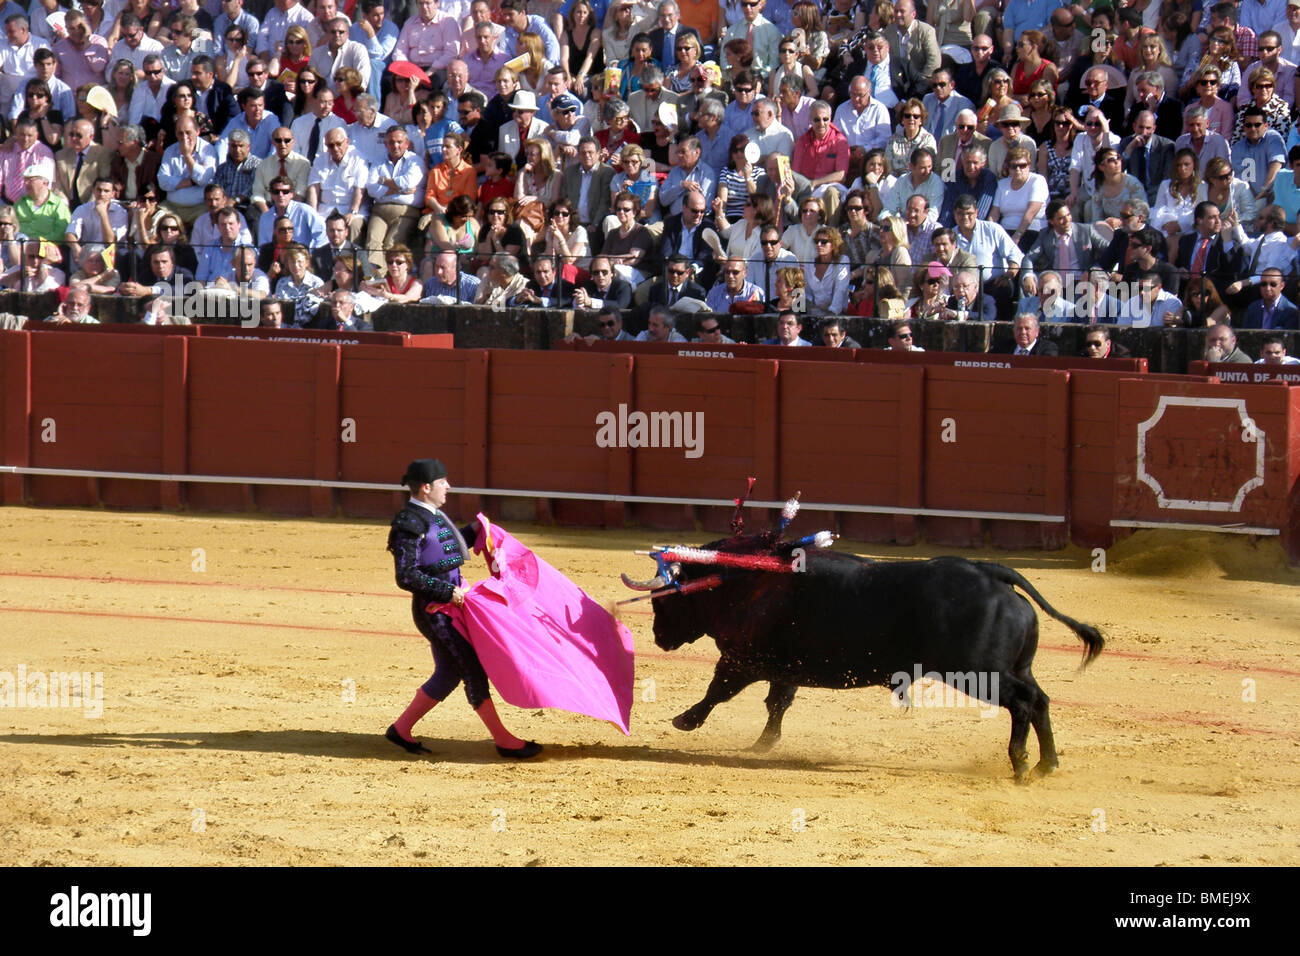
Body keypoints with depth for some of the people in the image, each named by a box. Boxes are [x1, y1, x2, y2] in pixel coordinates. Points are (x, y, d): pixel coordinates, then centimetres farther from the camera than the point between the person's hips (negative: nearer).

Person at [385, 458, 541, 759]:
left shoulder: (433, 517, 12)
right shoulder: (409, 524, -18)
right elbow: (406, 576, -23)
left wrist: (473, 531, 17)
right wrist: (447, 591, -25)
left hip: (449, 606, 10)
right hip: (433, 609, -10)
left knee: (448, 675, 15)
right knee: (472, 670, -7)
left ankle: (401, 730, 24)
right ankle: (504, 741, -4)